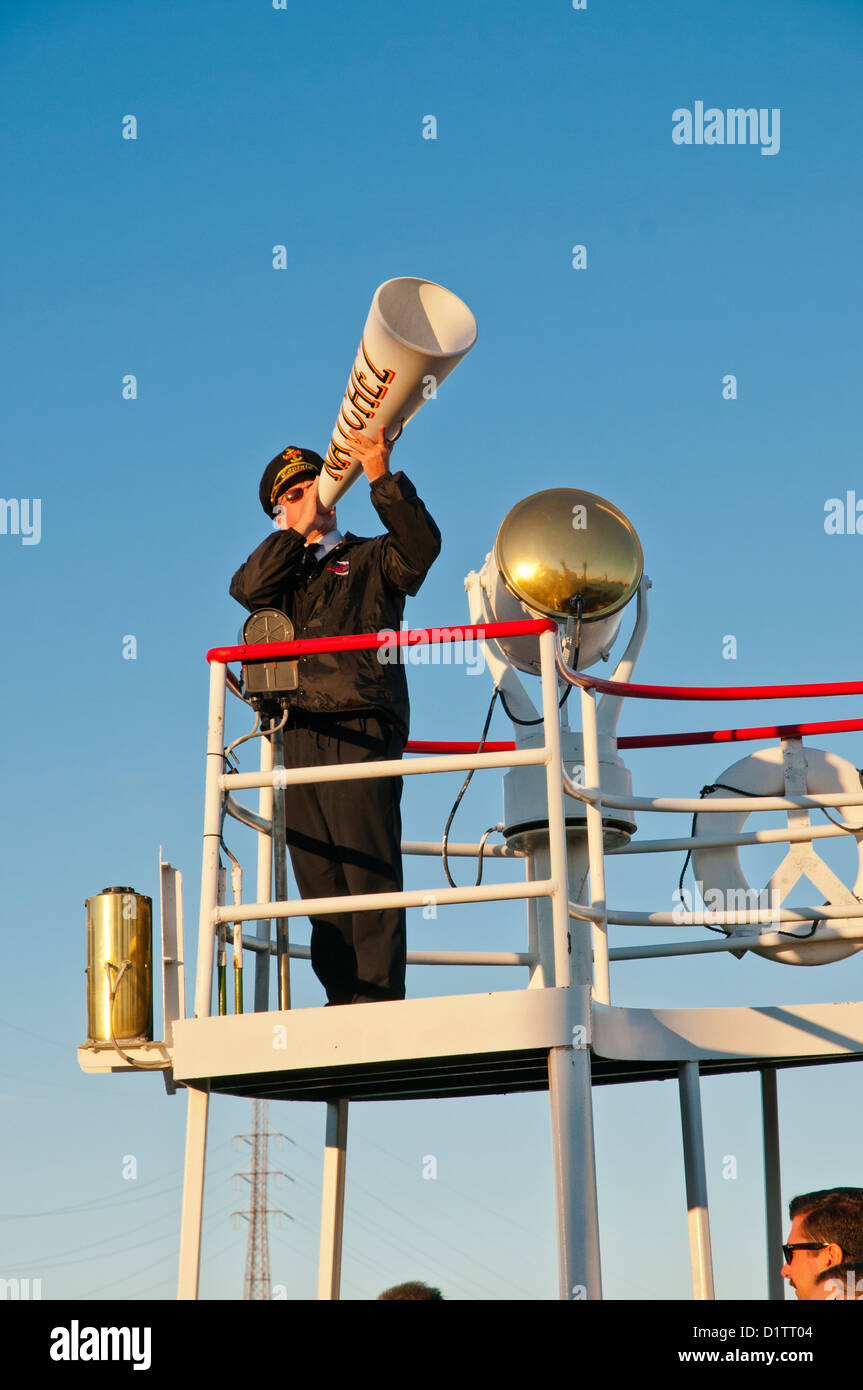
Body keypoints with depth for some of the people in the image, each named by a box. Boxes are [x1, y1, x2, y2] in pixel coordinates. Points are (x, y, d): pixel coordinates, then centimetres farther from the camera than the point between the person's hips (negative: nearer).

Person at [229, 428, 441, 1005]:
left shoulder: (371, 559, 13)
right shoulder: (283, 571, 25)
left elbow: (421, 545, -8)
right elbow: (247, 588, 3)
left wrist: (382, 478, -18)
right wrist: (302, 527, 1)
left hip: (360, 730, -5)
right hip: (299, 737, 5)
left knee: (370, 870, -12)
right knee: (320, 881, 2)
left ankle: (380, 997, -15)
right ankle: (343, 1002, 4)